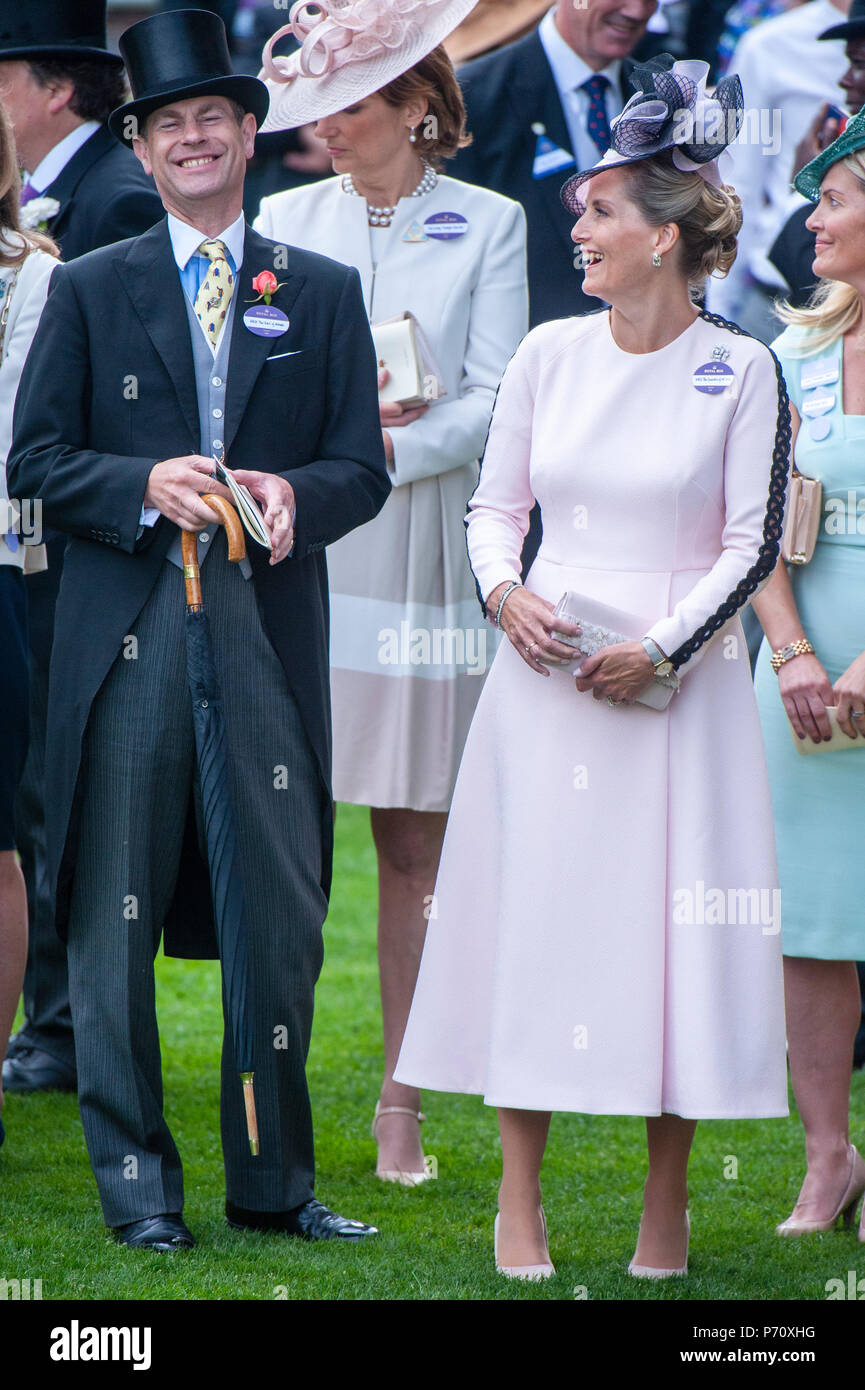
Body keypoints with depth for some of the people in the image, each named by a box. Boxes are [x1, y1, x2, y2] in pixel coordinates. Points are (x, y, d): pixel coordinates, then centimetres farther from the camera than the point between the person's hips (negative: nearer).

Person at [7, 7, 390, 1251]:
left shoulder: (323, 296, 12)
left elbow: (364, 469, 8)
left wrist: (295, 494, -14)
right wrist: (146, 486, -12)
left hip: (271, 636, 1)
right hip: (127, 636, -1)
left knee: (283, 917, 0)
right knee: (115, 917, 0)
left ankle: (273, 1180, 11)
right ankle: (136, 1182, 8)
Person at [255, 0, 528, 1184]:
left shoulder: (488, 226, 5)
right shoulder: (284, 222, 10)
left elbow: (494, 401, -1)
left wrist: (382, 451, -15)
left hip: (418, 553, -1)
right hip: (295, 551, 1)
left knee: (415, 843, 2)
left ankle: (402, 1106, 7)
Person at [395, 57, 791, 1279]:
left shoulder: (740, 371, -4)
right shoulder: (550, 354, 5)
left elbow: (755, 539, -4)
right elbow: (493, 507, 11)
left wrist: (661, 648, -13)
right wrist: (505, 593, -8)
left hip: (677, 680, -3)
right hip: (547, 673, 3)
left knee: (668, 916, -1)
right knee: (536, 909, 2)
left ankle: (666, 1203, 10)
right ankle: (520, 1199, 8)